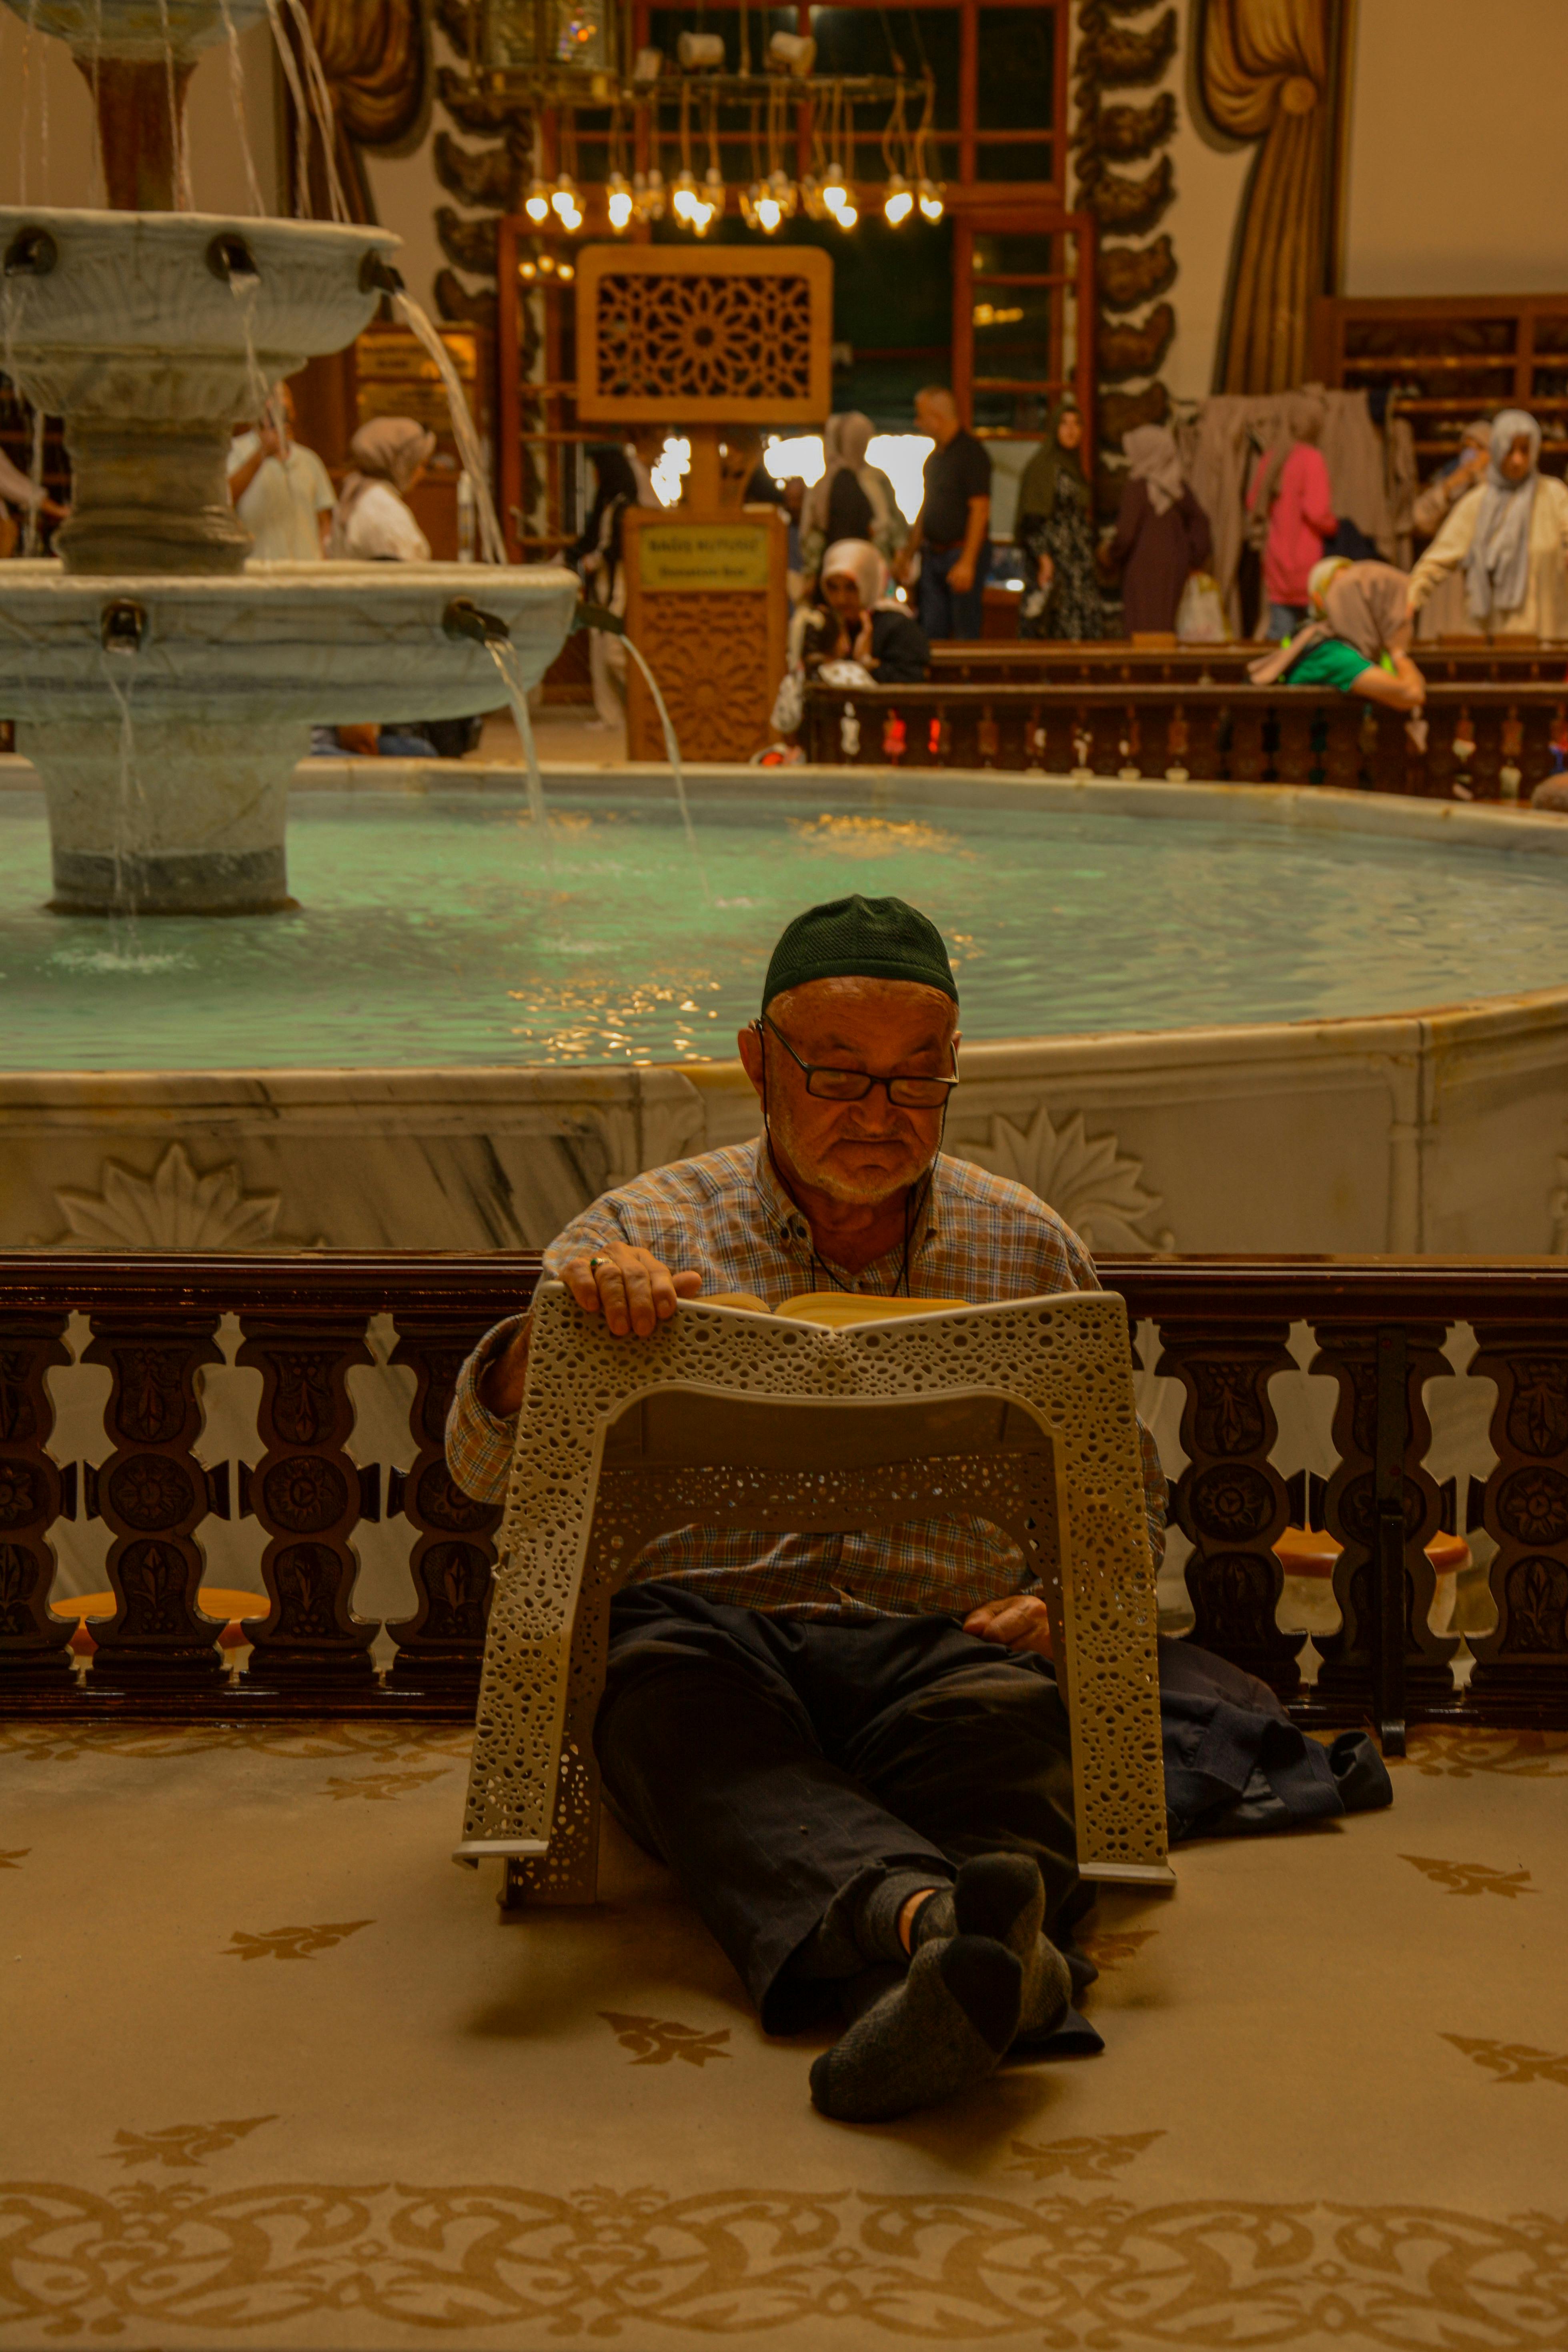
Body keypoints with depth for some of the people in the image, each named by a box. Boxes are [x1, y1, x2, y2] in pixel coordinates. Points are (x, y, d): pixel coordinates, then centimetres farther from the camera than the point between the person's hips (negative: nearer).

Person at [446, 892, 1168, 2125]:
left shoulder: (1031, 1250, 18)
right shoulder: (649, 1228, 12)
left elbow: (1129, 1491, 27)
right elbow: (486, 1467, 4)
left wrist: (1077, 1599, 4)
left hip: (940, 1640, 1)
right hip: (701, 1620, -1)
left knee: (1005, 1722, -35)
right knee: (686, 1711, -37)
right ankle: (939, 1921, -64)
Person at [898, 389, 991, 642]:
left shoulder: (971, 452, -11)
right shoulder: (936, 456, 15)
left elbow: (980, 510, -16)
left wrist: (967, 562, -21)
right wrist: (908, 552, 21)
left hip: (962, 552, -8)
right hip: (934, 553, 8)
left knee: (966, 635, -7)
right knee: (931, 631, 6)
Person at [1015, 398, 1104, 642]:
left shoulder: (1074, 466, 18)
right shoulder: (1042, 465, -8)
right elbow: (1034, 519, -15)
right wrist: (1043, 558, -22)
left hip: (1078, 561, 8)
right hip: (1052, 557, -8)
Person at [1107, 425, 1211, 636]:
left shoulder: (1138, 488, -13)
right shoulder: (1179, 488, 5)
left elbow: (1126, 533, -16)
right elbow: (1200, 523, 10)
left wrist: (1115, 561, 0)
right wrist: (1195, 560, 18)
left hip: (1144, 567, -6)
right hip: (1175, 568, 6)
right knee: (1164, 626, 11)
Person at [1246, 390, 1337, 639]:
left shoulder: (1269, 459, 6)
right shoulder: (1311, 458, -14)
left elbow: (1253, 503, 16)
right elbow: (1317, 511, -19)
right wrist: (1334, 526, -1)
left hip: (1276, 562, 7)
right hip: (1306, 560, -7)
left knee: (1280, 630, 9)